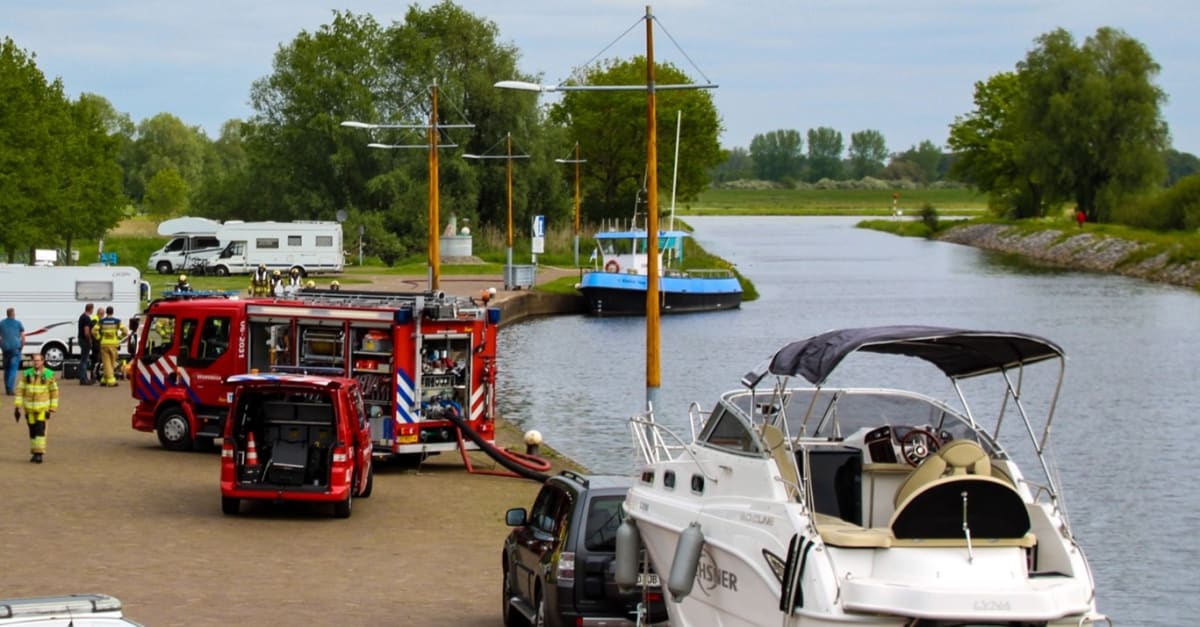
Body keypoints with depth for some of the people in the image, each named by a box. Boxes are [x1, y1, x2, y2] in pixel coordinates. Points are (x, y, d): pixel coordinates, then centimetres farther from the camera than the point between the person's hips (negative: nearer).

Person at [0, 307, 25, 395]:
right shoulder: (18, 323, 0)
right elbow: (23, 336, 1)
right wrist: (22, 346, 14)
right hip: (15, 348, -3)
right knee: (13, 369, -5)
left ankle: (7, 389, 15)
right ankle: (10, 388, -16)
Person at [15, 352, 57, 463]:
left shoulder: (49, 375, -3)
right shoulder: (26, 374, 1)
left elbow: (54, 391, 4)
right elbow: (20, 390, 3)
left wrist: (53, 407, 2)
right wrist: (18, 407, -2)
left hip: (43, 407, -3)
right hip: (29, 407, 3)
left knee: (40, 429, -11)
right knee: (32, 430, 8)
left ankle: (39, 453, -12)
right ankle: (34, 453, 19)